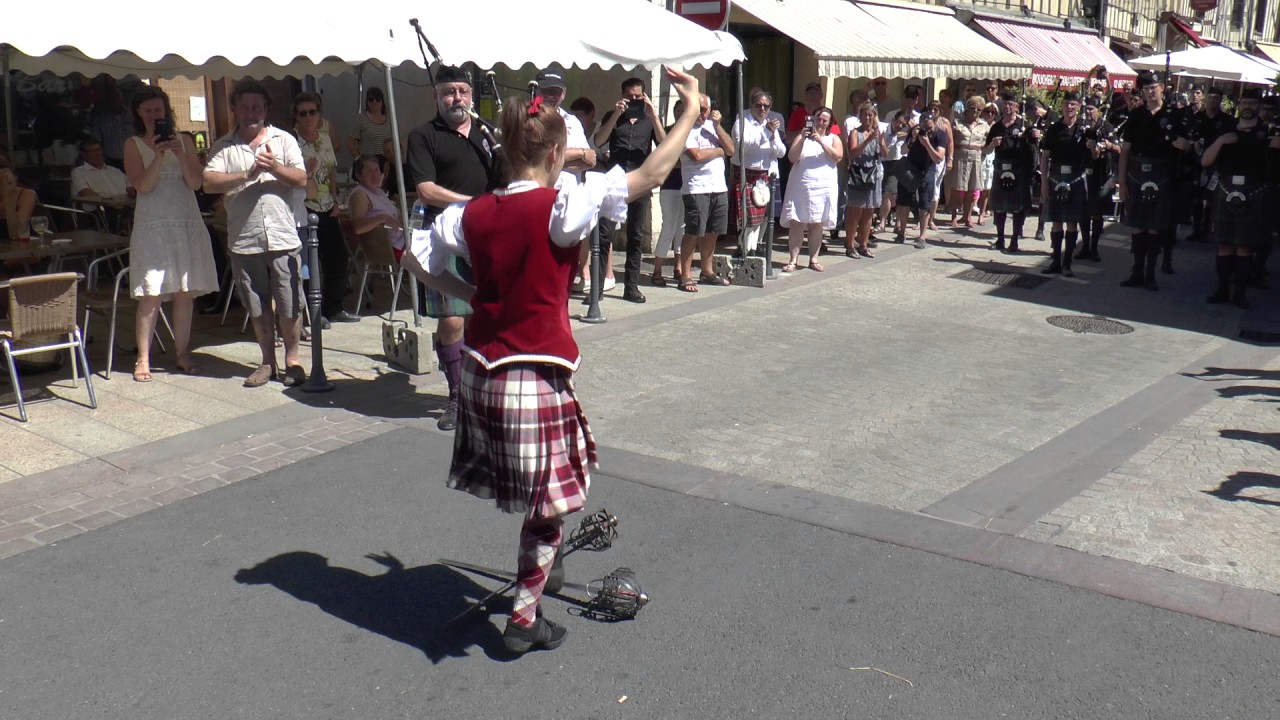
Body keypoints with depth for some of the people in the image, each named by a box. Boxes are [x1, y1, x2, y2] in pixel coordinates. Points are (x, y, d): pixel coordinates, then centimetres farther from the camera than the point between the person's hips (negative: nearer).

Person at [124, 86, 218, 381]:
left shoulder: (184, 141, 10)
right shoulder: (134, 145, 5)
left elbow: (196, 183, 1)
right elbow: (142, 186, -7)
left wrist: (180, 155, -14)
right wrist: (159, 156, -19)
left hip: (188, 224, 2)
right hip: (152, 226, -2)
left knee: (186, 293, 3)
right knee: (150, 295, -7)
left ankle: (182, 354, 13)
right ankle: (143, 359, 0)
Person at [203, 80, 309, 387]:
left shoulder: (284, 140, 9)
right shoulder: (224, 146, 9)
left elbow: (301, 180, 1)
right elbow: (209, 182, -4)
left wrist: (275, 167, -16)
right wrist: (247, 175, -14)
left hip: (283, 237, -1)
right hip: (244, 240, 1)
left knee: (289, 304, 0)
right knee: (258, 307, 9)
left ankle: (292, 359, 15)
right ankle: (268, 362, 21)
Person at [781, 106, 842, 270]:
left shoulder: (833, 138, 10)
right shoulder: (802, 136, 8)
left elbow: (838, 157, -8)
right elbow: (792, 158, -4)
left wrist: (821, 141, -15)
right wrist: (802, 140, -16)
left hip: (823, 187, 1)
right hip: (800, 186, 0)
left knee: (816, 224, 3)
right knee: (796, 223, -5)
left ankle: (814, 259, 11)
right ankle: (793, 260, -3)